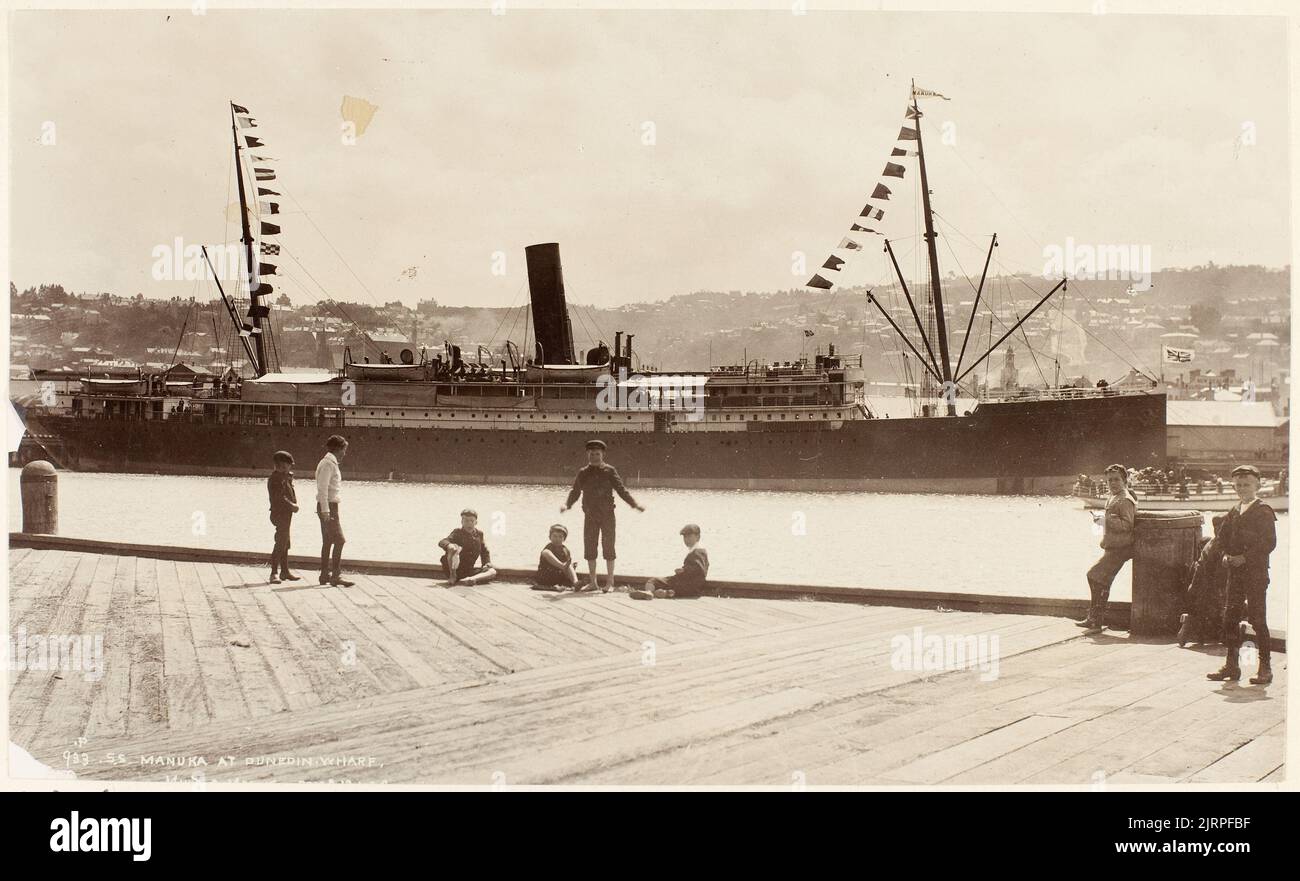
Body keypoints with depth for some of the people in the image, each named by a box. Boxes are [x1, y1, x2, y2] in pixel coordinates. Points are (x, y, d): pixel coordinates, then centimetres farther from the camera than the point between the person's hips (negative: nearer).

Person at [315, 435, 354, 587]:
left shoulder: (331, 463, 17)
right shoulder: (328, 464, -13)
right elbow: (323, 488, -19)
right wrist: (325, 510, -23)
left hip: (328, 507, 10)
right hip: (328, 506, -10)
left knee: (328, 541, 13)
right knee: (339, 540, -13)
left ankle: (325, 575, 18)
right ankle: (335, 576, -16)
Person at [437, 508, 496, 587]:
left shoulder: (479, 533, 8)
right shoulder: (458, 532, -5)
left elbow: (484, 551, 19)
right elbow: (442, 542, -22)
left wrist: (487, 563, 1)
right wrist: (449, 545, -46)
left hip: (469, 570, 5)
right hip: (454, 568, -5)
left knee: (492, 572, -15)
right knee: (455, 548, -32)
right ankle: (452, 577, -27)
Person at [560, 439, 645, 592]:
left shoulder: (609, 471, 0)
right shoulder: (583, 473, 8)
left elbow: (622, 490, -2)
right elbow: (575, 491, 8)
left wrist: (634, 504, -12)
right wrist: (567, 504, -10)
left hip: (607, 515, -3)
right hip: (590, 515, 3)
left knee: (608, 548, -1)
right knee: (589, 549, 4)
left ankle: (609, 582, 5)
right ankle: (593, 583, 13)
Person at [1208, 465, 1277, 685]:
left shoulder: (1263, 512, -6)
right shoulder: (1233, 512, 15)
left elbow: (1269, 543, -12)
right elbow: (1225, 539, 20)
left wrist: (1245, 557, -16)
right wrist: (1226, 555, 1)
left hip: (1256, 572, -7)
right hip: (1235, 572, 7)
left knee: (1258, 619, -5)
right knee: (1230, 618, 6)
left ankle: (1265, 669, 1)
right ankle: (1231, 666, 13)